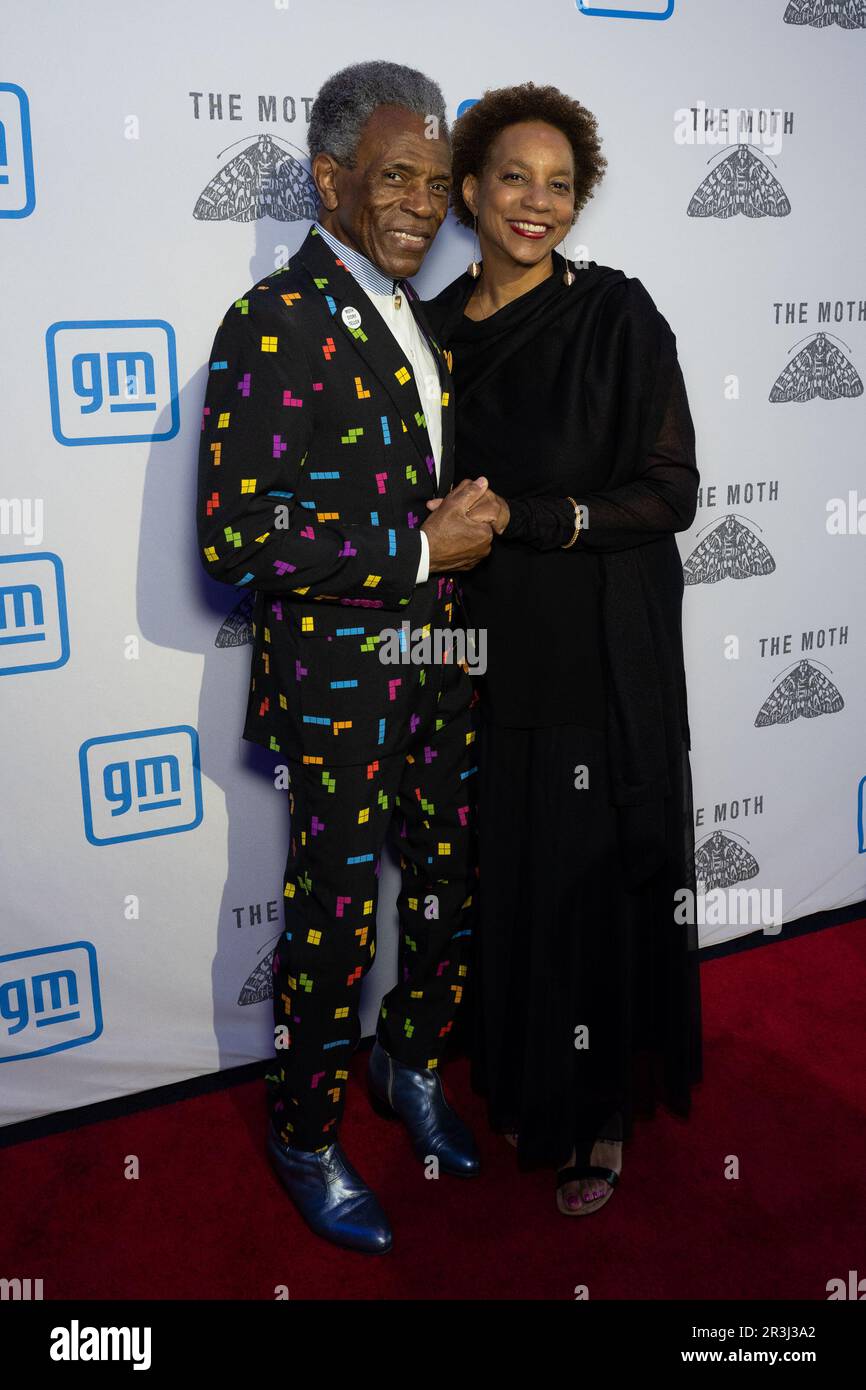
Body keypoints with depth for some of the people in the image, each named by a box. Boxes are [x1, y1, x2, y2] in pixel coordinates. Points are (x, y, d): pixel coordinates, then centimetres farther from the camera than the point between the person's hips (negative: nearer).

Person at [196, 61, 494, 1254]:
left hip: (441, 674, 8)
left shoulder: (417, 316, 12)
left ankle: (411, 1066, 44)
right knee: (334, 930, 6)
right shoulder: (274, 325, -15)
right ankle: (305, 1141, 31)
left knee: (453, 890, 18)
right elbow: (233, 541, -22)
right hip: (339, 685, -7)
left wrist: (471, 518, 5)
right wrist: (419, 549, -20)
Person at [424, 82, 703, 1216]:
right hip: (488, 650, 4)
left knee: (593, 877, 5)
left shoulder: (616, 312, -8)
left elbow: (672, 489, -11)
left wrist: (525, 517, -19)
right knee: (505, 874, 12)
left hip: (603, 654, -4)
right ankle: (520, 1084, 34)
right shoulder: (439, 327, 6)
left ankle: (602, 1116, 25)